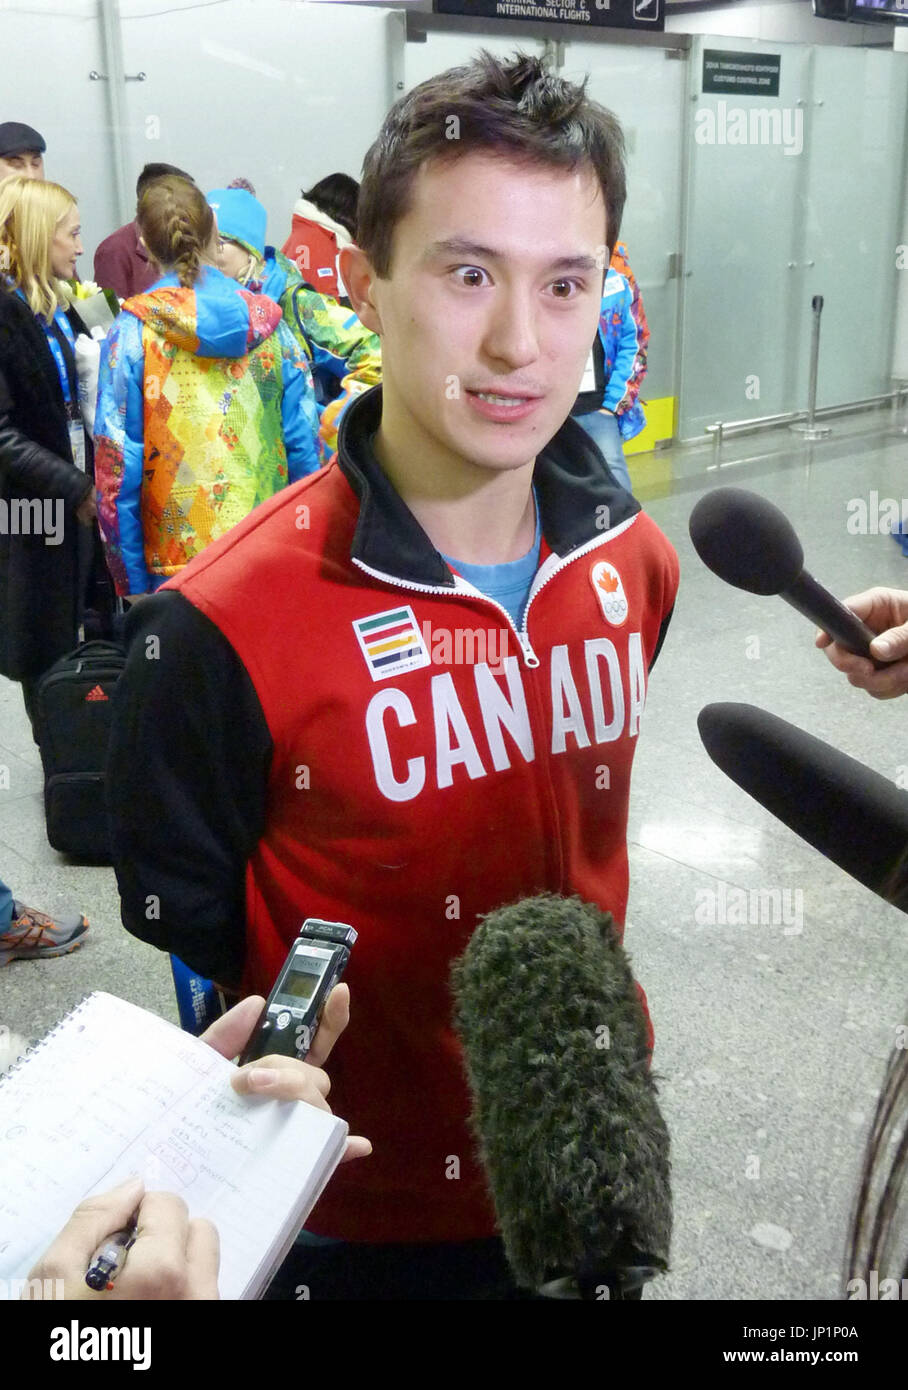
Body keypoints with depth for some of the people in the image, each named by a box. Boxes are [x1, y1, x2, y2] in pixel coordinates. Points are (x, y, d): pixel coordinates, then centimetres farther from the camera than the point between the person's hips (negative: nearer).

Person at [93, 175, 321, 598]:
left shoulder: (133, 330, -4)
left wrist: (131, 583, 1)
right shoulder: (266, 320, 3)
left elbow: (117, 464, -5)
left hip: (176, 557, -2)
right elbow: (304, 441, 4)